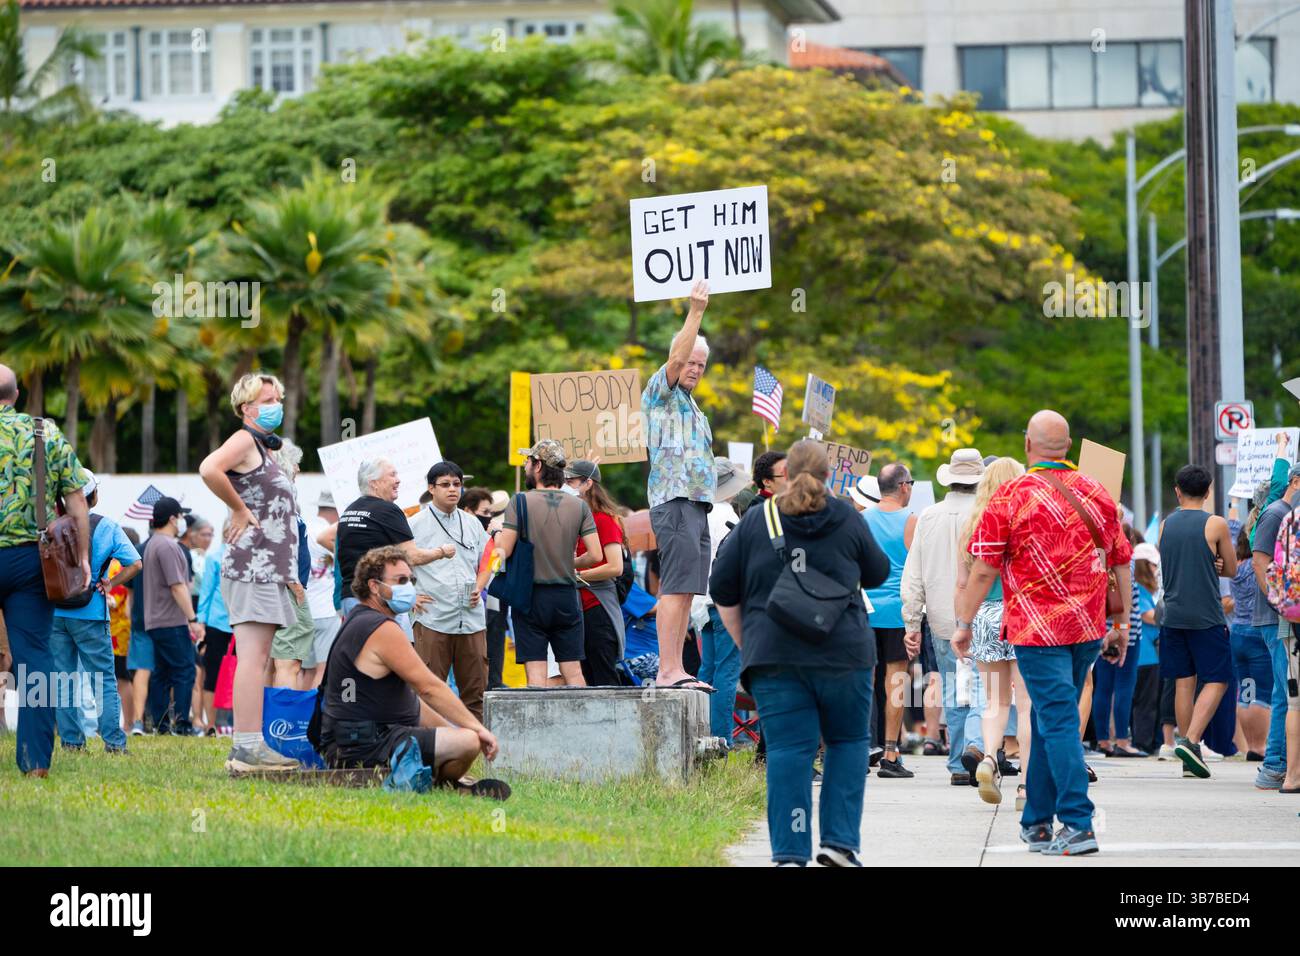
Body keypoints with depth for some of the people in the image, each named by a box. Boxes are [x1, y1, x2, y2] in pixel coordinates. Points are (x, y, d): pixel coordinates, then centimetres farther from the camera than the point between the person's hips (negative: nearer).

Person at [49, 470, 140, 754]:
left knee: (63, 676, 8)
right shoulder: (107, 527, -3)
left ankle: (70, 739, 5)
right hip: (90, 612, -2)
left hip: (55, 611, 2)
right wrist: (109, 585, 3)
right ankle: (113, 740, -3)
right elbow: (134, 563, -7)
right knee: (104, 679, 4)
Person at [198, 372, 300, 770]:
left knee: (256, 659, 9)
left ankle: (245, 748, 10)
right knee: (253, 657, -14)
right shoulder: (245, 440, -6)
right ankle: (249, 748, -18)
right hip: (252, 562, -10)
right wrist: (240, 511, -15)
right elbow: (209, 469, -27)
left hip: (269, 566, 10)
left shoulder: (266, 447, 23)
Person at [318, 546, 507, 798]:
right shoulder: (382, 629, -15)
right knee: (467, 743, -25)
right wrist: (476, 727, -11)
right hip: (366, 746, -11)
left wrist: (451, 729, 17)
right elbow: (429, 687, -16)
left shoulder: (360, 623, 20)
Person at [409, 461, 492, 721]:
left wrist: (478, 588, 6)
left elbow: (485, 564, 24)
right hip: (433, 619, -5)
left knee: (476, 689, 6)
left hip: (471, 618, 5)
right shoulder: (416, 524, 0)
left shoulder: (472, 524, 14)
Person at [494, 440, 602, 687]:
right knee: (573, 671, 7)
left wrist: (496, 533, 11)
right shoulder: (579, 506, 2)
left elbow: (503, 551, -11)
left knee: (535, 673, -4)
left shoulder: (520, 502, -7)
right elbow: (595, 555, -2)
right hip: (567, 597, 3)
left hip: (531, 597, -3)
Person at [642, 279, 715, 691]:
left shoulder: (692, 408, 27)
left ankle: (675, 670, 5)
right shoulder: (661, 392, 2)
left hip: (697, 503, 9)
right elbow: (676, 358, -17)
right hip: (674, 502, -9)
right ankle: (668, 671, -21)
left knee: (685, 592, 5)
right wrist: (695, 312, -21)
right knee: (676, 587, -16)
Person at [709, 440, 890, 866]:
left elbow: (723, 591, 6)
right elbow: (877, 574, 15)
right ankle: (839, 841, 3)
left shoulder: (755, 521, 3)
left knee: (788, 750, 1)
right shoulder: (848, 520, 1)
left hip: (773, 655, 1)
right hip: (842, 654, -1)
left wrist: (745, 643, 17)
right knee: (848, 741, 14)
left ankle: (790, 852, -6)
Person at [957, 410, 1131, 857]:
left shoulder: (1011, 496, -7)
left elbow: (984, 570, -7)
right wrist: (1122, 626, 16)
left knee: (1058, 721, -7)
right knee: (1048, 720, 16)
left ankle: (1078, 823, -16)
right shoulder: (1096, 494, 7)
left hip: (1038, 630, -5)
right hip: (1088, 630, 5)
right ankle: (1037, 821, 24)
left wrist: (963, 624, 1)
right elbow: (1121, 565, 10)